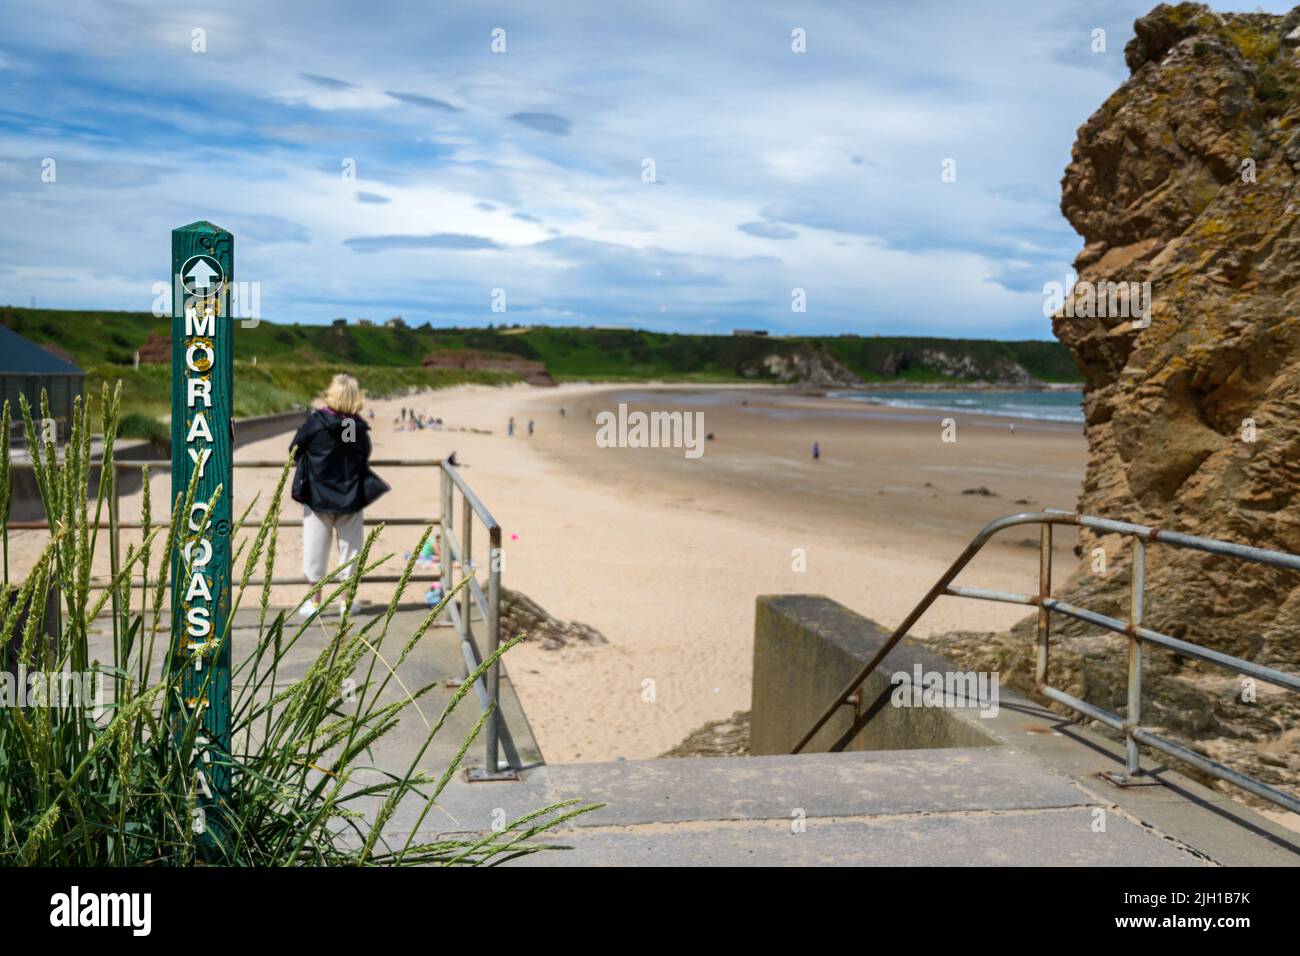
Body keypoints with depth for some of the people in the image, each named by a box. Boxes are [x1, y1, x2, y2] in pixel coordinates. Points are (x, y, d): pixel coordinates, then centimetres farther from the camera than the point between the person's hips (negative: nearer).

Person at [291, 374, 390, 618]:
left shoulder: (315, 422, -14)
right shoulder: (360, 428, -7)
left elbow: (295, 450, -2)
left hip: (317, 495, -2)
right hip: (351, 497, 2)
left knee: (315, 551, 10)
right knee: (350, 548, 12)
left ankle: (314, 601, 15)